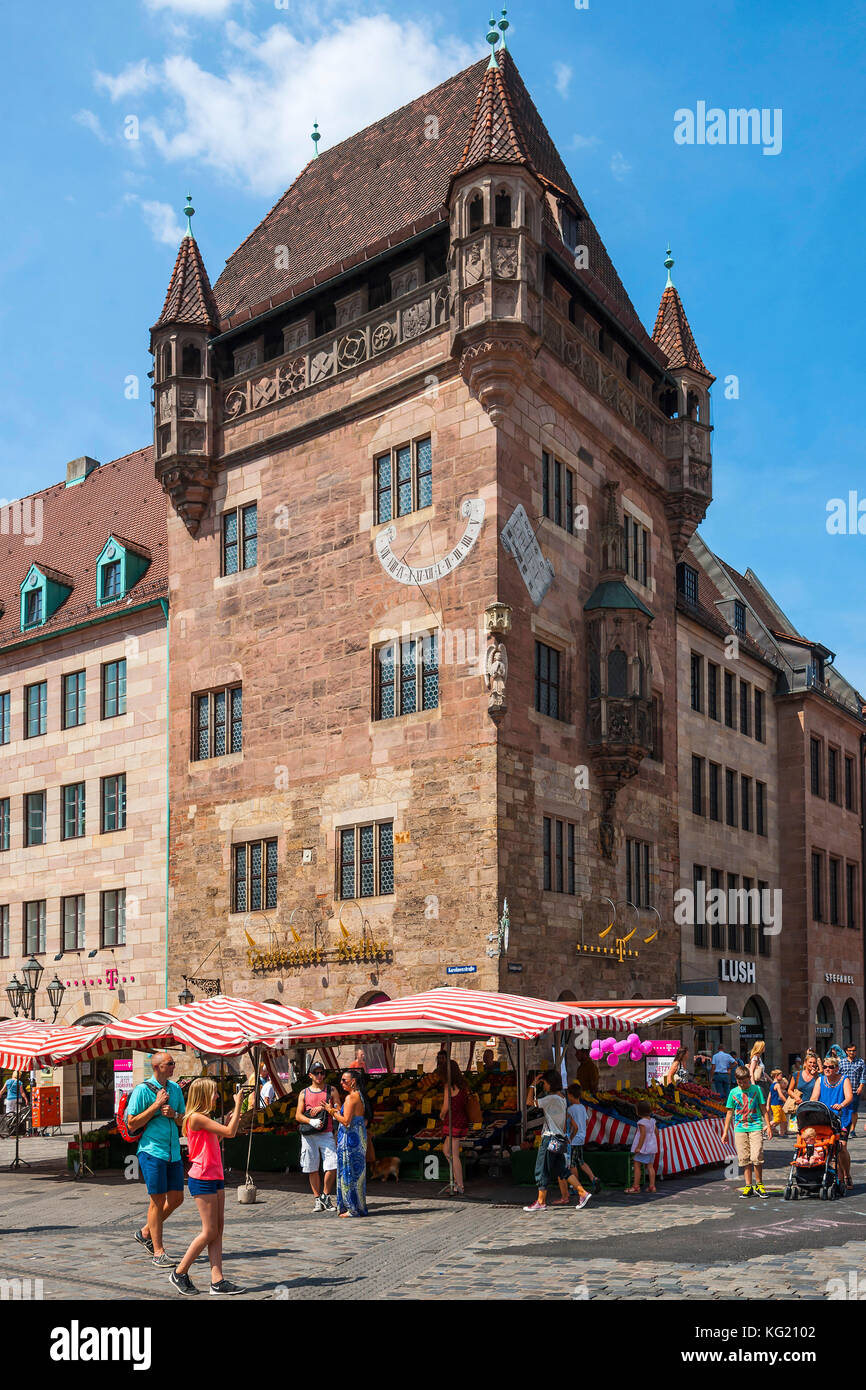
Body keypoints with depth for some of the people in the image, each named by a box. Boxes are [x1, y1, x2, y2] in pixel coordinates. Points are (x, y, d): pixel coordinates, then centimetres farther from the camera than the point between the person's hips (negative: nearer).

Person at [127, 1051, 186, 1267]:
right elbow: (132, 1124, -11)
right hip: (152, 1150, -7)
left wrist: (173, 1114, -6)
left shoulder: (175, 1088, 12)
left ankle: (146, 1232, 28)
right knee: (157, 1200, -3)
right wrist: (156, 1105, -16)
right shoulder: (142, 1090, -8)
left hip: (173, 1151, 7)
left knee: (176, 1198, 8)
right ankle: (158, 1253, 5)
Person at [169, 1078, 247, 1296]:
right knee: (210, 1231, -4)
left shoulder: (204, 1119, 14)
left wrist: (232, 1116, 18)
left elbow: (218, 1137, 25)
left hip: (215, 1178, 10)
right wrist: (238, 1104, -13)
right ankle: (179, 1274, 9)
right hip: (202, 1180, -10)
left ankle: (217, 1281, 5)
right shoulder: (197, 1118, -17)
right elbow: (230, 1132, -21)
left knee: (218, 1229, 5)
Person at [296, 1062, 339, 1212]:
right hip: (309, 1135, 1)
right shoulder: (304, 1093, 11)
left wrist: (322, 1108, -8)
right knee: (312, 1169, 4)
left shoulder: (331, 1090, 9)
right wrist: (311, 1121, -13)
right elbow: (298, 1115, 5)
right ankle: (317, 1199, 15)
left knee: (332, 1166, -12)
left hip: (326, 1134, -1)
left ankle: (326, 1196, 6)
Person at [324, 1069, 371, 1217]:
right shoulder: (361, 1097, 12)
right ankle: (359, 1207, 18)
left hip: (350, 1138, -9)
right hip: (360, 1137, 9)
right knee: (357, 1173, 14)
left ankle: (353, 1209, 1)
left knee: (349, 1173, -2)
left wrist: (332, 1111, -9)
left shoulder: (351, 1097, -15)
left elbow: (346, 1121, -20)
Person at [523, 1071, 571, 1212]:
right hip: (560, 1138, 9)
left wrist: (533, 1084, -12)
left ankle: (541, 1202, -6)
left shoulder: (552, 1098, -18)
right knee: (559, 1170, 18)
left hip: (550, 1139, -9)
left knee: (542, 1170, -5)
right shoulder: (562, 1098, 10)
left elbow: (529, 1101, -19)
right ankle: (564, 1198, 26)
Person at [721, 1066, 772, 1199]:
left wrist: (768, 1125, 3)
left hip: (756, 1127, -2)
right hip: (740, 1129, 2)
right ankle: (748, 1186, 8)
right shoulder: (734, 1092, 8)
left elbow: (763, 1109, 9)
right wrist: (725, 1131, 12)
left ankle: (759, 1185, 4)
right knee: (744, 1158, 1)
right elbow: (730, 1112, 13)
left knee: (757, 1157, -11)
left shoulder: (756, 1089, 4)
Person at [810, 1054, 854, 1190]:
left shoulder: (844, 1080, 0)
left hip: (842, 1119, -3)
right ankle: (840, 1177, 12)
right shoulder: (820, 1080, 8)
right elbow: (814, 1097, 0)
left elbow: (849, 1096, -15)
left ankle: (847, 1176, 3)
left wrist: (841, 1105, -36)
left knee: (841, 1147, -14)